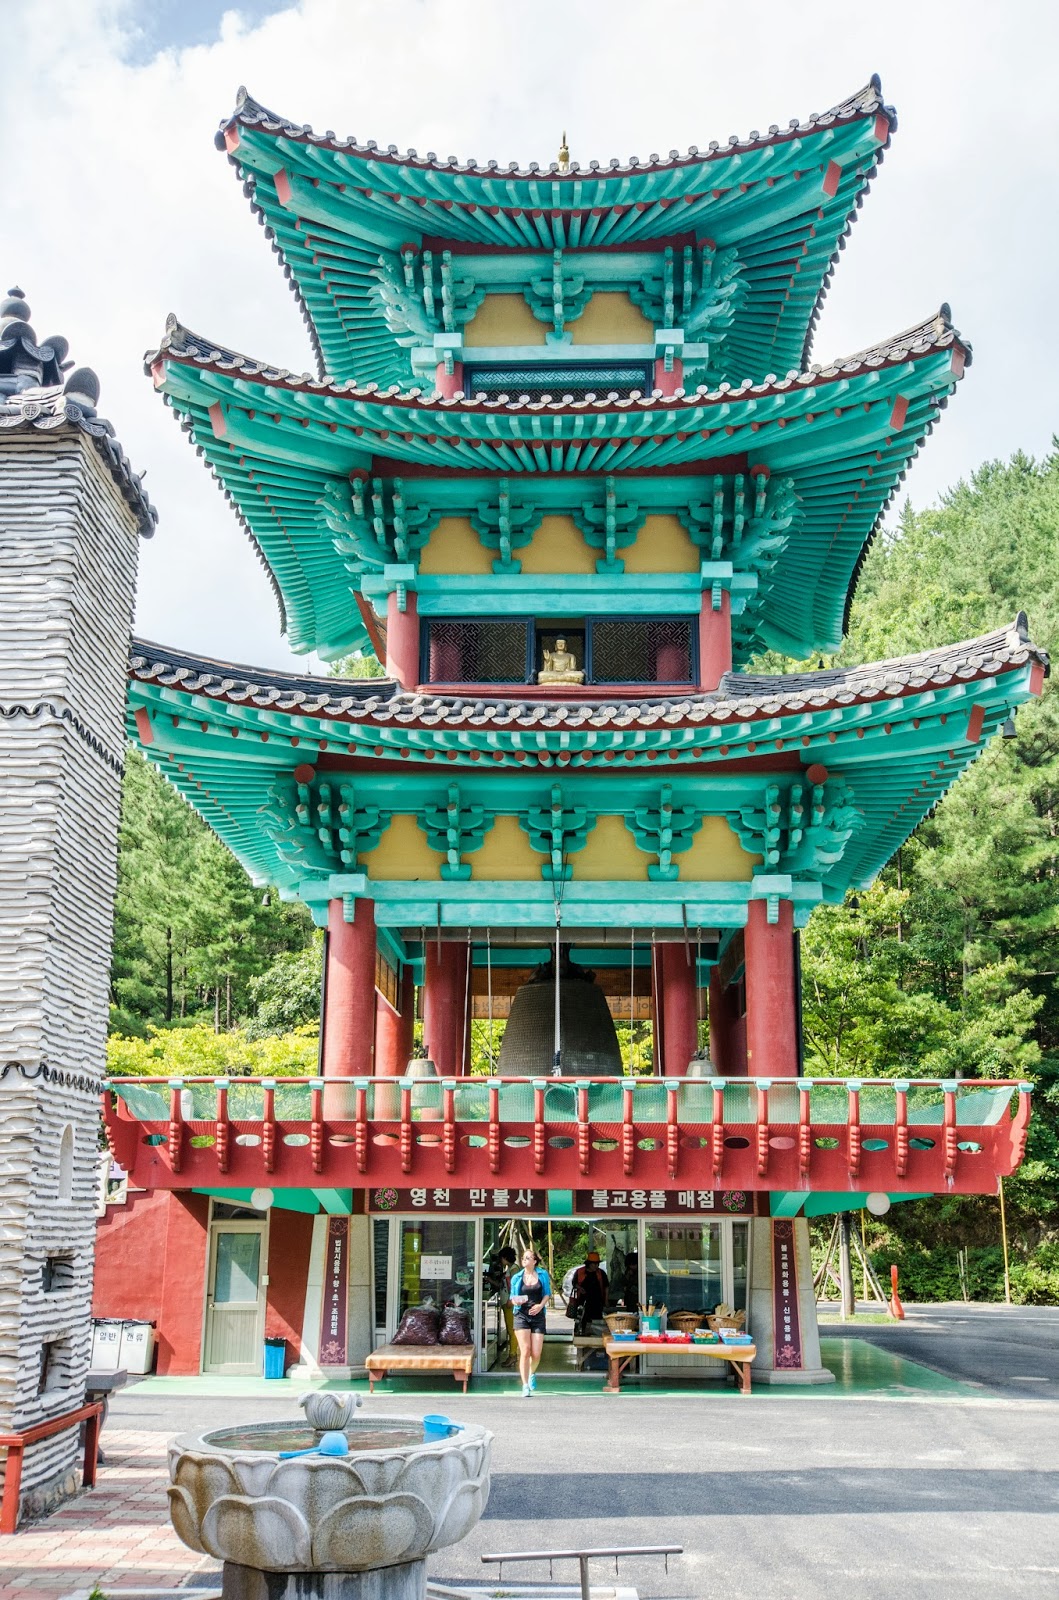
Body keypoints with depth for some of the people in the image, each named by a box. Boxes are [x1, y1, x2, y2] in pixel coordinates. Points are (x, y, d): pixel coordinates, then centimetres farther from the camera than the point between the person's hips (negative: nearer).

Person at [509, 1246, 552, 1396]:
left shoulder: (543, 1274, 6)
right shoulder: (517, 1277, 7)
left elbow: (547, 1293, 9)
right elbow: (512, 1297, 11)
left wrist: (540, 1305, -8)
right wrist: (516, 1301, -12)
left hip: (538, 1316, 1)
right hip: (521, 1315, 0)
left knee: (536, 1354, 0)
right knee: (525, 1351, -10)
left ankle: (532, 1373, 34)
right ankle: (525, 1387, -4)